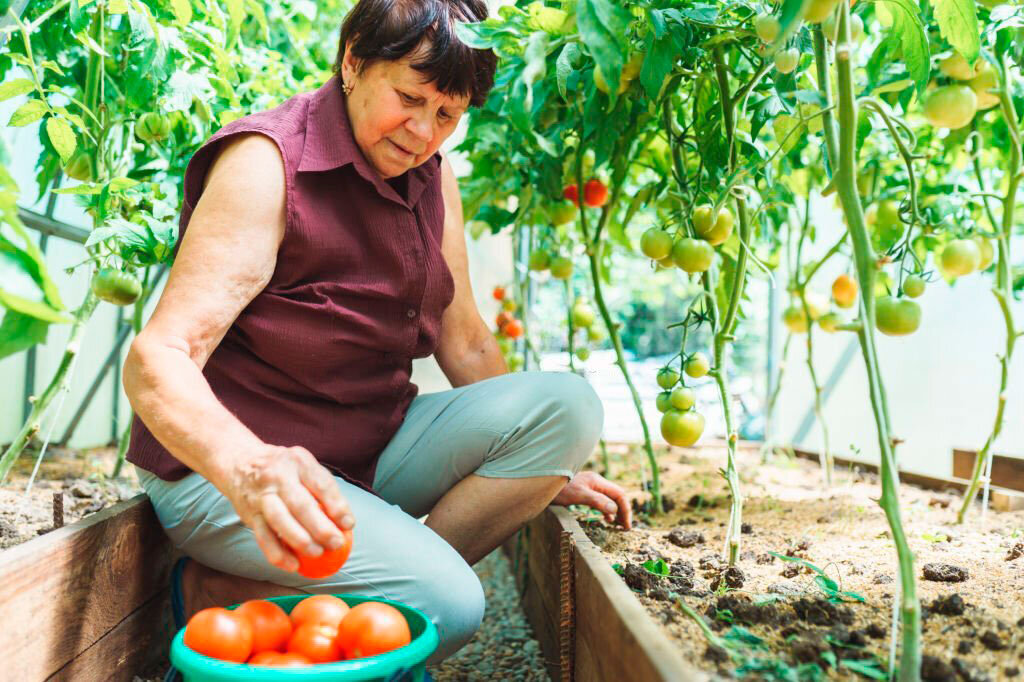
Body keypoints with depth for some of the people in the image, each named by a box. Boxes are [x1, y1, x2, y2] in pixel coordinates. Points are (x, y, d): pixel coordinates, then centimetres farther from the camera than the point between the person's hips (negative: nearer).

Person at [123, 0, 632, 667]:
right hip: (226, 469, -6)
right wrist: (248, 468, -44)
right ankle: (225, 597, -7)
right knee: (446, 604, -27)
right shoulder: (268, 161, -15)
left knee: (565, 404, -13)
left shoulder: (432, 176, 6)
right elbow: (155, 359, -24)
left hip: (373, 452, 7)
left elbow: (464, 343, 11)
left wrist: (544, 471, 9)